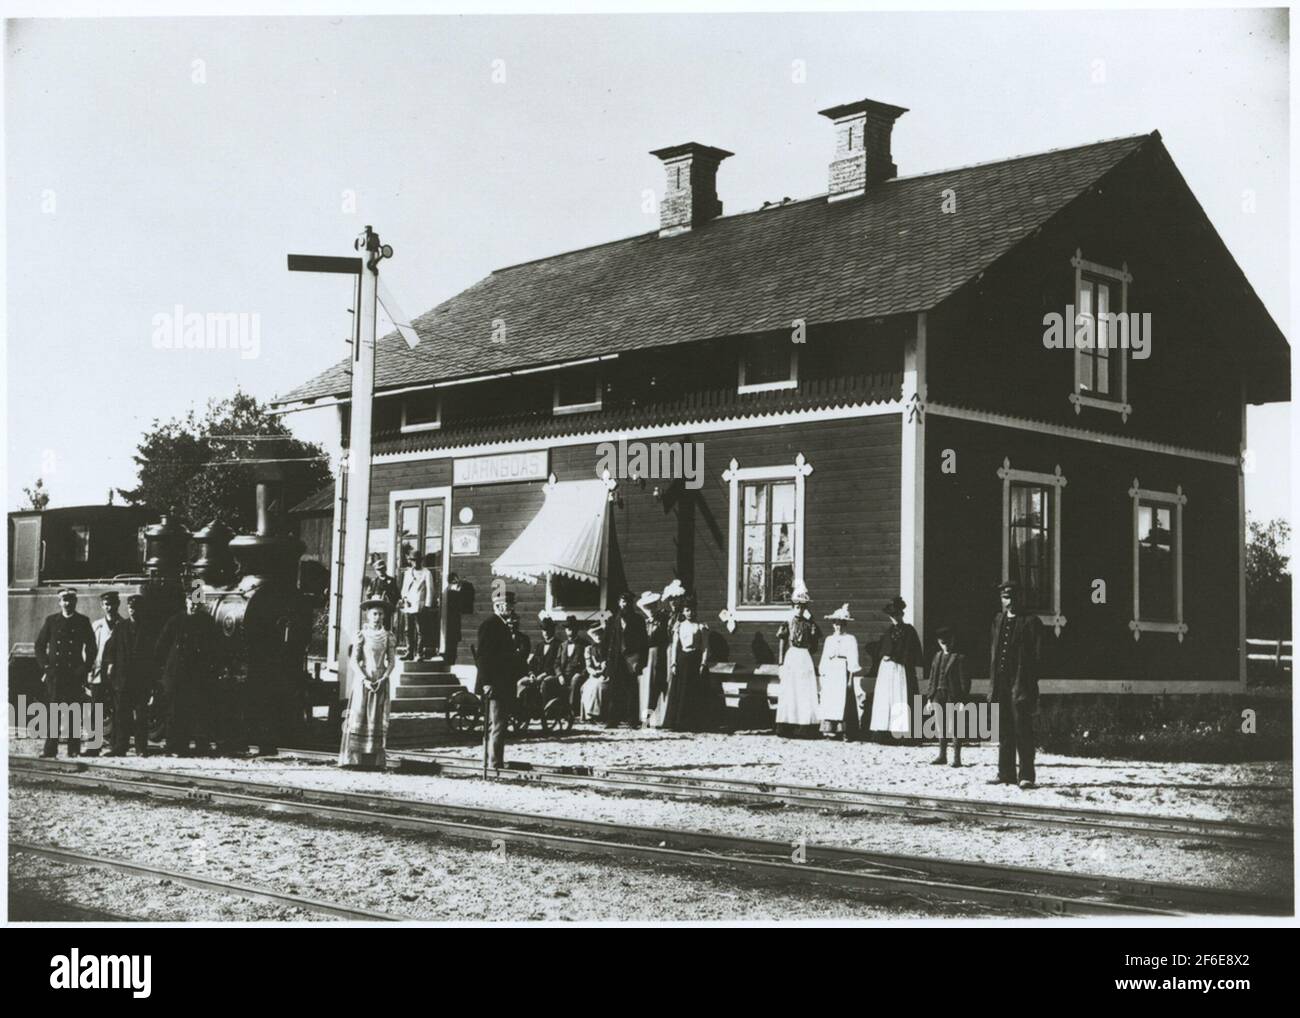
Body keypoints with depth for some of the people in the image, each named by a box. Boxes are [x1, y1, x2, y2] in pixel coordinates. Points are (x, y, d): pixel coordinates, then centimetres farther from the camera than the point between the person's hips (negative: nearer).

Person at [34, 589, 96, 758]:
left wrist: (85, 668, 2)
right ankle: (50, 748, -3)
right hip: (54, 672, 0)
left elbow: (91, 647, 11)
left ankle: (74, 749, 3)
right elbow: (39, 645, 10)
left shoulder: (83, 621, 8)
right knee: (53, 711, -4)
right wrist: (45, 666, 0)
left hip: (75, 672, 0)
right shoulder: (50, 620, 8)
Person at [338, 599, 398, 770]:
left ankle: (374, 760, 3)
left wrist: (383, 679, -9)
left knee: (377, 720, 1)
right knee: (358, 716, -5)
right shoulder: (361, 634, -1)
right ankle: (354, 757, -3)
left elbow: (392, 661, 5)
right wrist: (365, 679, -14)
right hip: (362, 680, -2)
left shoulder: (388, 637, 6)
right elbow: (354, 660, -4)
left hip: (381, 682, 2)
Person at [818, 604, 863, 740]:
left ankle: (846, 733, -9)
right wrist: (822, 676, 9)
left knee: (844, 702, -8)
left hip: (843, 673, -4)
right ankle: (829, 729, -1)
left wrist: (851, 678, -8)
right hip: (830, 674, 4)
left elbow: (853, 660, -2)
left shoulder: (850, 640, 2)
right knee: (828, 702, -2)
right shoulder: (829, 639, 15)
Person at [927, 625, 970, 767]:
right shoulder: (937, 656, 13)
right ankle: (942, 755, 20)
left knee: (954, 729, -3)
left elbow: (964, 680, -7)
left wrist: (962, 699, -13)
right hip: (939, 696, 6)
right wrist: (929, 696, 12)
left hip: (953, 696, -6)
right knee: (941, 727, 12)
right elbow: (932, 678, 17)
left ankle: (956, 757, 2)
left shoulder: (959, 657, -5)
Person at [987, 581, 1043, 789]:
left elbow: (1036, 655, -6)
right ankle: (1006, 773, 16)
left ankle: (1026, 775, -1)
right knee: (1004, 732, 9)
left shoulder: (1030, 622, -3)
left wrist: (1030, 685, -13)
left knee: (1023, 731, -5)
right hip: (1001, 684, 6)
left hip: (1021, 684, -6)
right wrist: (993, 684, 12)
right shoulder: (998, 620, 16)